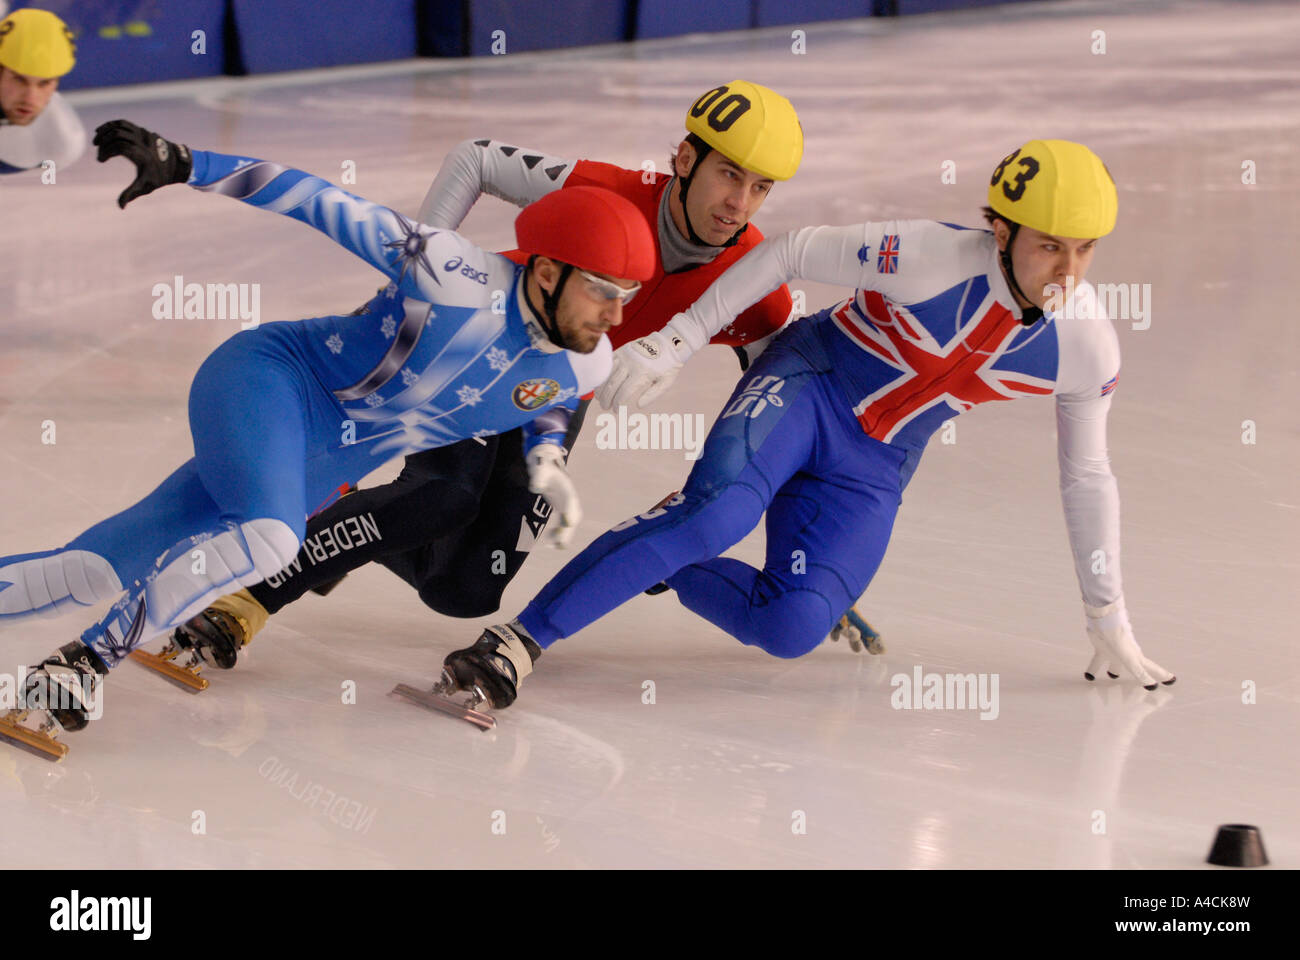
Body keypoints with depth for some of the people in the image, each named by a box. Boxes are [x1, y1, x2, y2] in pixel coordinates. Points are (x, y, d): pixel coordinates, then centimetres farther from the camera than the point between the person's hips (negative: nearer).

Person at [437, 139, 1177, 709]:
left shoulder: (1089, 346, -10)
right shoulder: (936, 257, -24)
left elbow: (1088, 476, 5)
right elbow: (792, 254, -14)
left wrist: (1108, 616, 10)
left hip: (873, 470, 4)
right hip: (806, 386, -4)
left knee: (792, 629, -19)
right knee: (723, 508, -34)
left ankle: (661, 563, 8)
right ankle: (518, 642, -33)